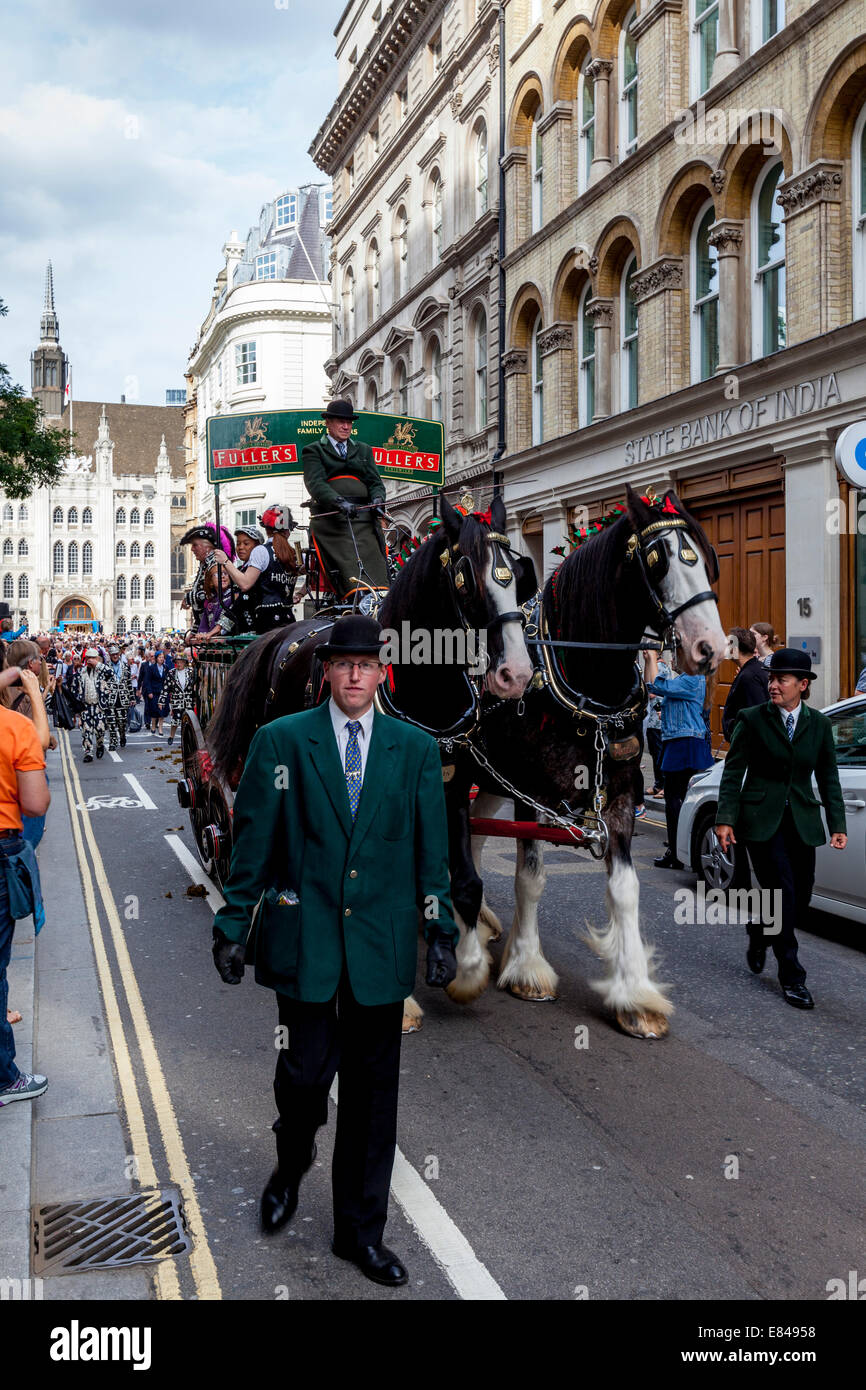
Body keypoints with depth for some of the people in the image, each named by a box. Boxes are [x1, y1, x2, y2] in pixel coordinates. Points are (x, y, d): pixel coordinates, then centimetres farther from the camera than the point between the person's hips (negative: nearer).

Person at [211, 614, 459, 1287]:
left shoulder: (417, 748, 5)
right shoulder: (281, 740, 2)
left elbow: (431, 852, 7)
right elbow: (252, 843, 2)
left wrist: (441, 932, 4)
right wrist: (234, 925, 1)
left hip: (382, 946, 2)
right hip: (305, 938, -1)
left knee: (372, 1091, 9)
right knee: (306, 1072, 1)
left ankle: (361, 1230, 26)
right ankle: (291, 1168, 36)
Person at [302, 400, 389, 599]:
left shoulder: (364, 450, 27)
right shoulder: (313, 451, 13)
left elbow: (375, 481, 17)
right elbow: (315, 483, -3)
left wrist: (377, 500, -7)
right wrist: (339, 501, -21)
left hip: (363, 515, 3)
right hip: (331, 517, -3)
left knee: (375, 564, -16)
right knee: (349, 569, -21)